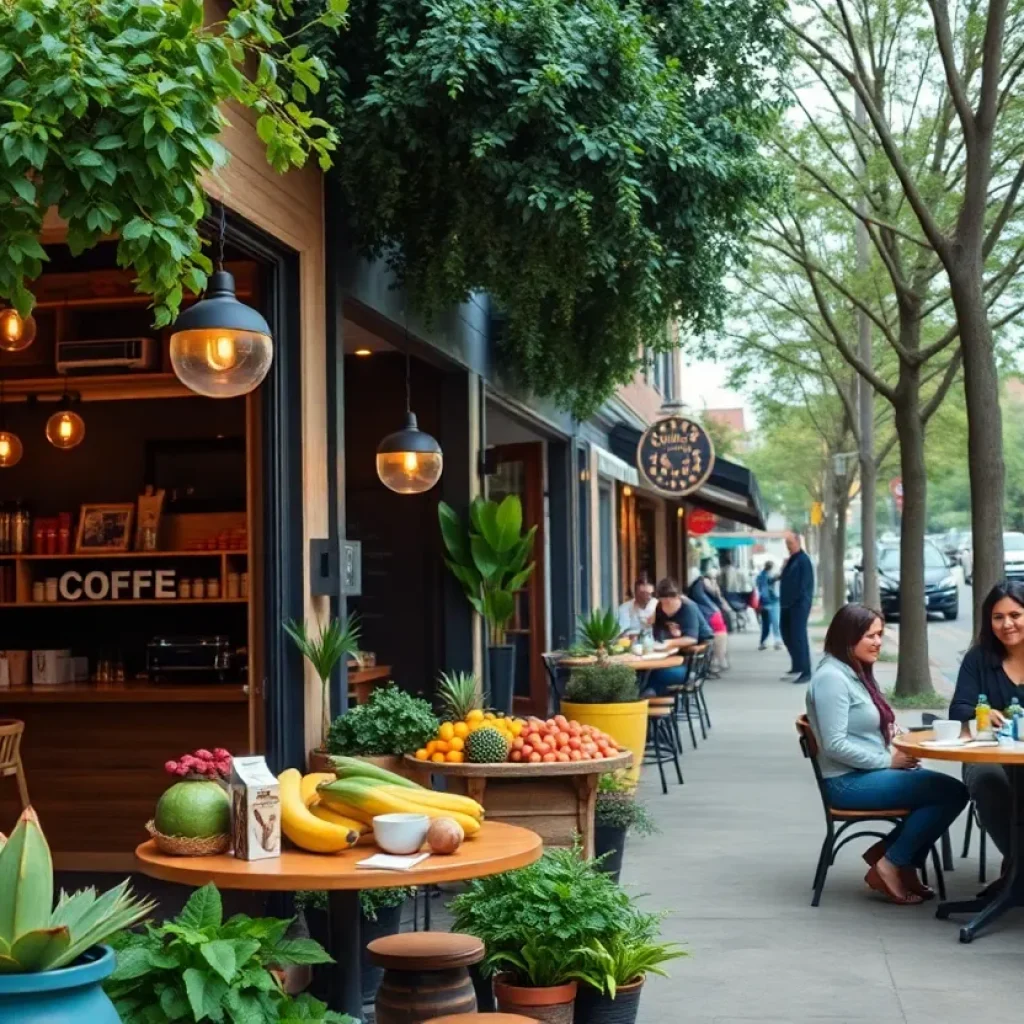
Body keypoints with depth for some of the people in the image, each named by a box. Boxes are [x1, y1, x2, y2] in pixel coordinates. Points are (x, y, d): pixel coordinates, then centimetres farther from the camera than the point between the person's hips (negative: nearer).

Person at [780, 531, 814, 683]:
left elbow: (805, 583, -17)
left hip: (799, 604, -10)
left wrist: (797, 598, -20)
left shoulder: (803, 560, -11)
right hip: (788, 604, 10)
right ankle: (797, 666, 29)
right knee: (788, 635, 15)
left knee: (799, 636, -11)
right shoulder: (790, 560, 18)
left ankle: (805, 671, -10)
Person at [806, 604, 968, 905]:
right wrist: (888, 760, -16)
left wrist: (892, 735, 3)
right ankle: (890, 865, -6)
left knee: (947, 791, -6)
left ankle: (904, 864, 4)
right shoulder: (831, 677, -15)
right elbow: (835, 745, -21)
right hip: (849, 782, -9)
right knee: (951, 792, -16)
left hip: (869, 773, 9)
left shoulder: (858, 673, 14)